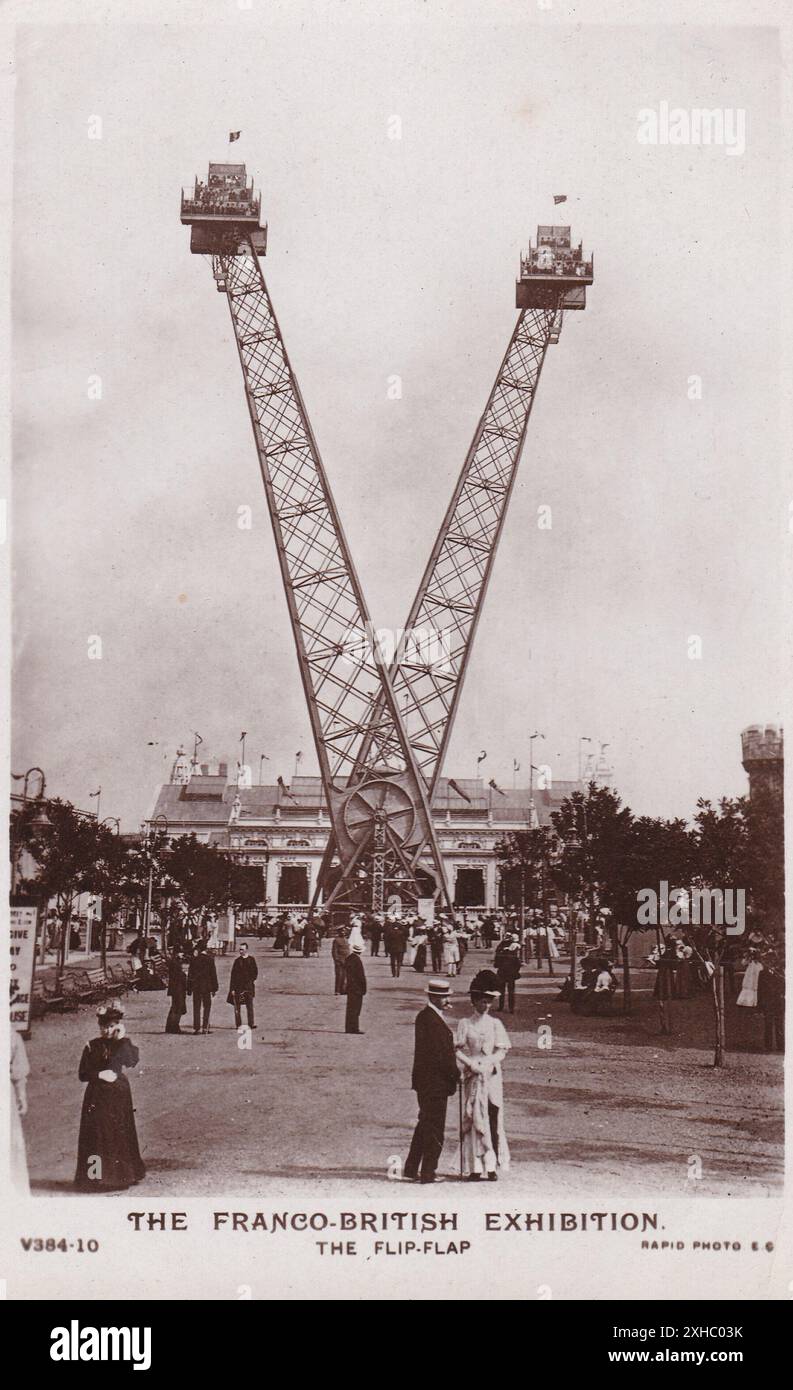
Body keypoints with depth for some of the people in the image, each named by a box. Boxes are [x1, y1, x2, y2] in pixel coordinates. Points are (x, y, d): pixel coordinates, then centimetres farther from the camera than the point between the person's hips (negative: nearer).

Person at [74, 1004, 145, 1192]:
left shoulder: (123, 1045, 1)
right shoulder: (92, 1047, 1)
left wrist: (123, 1039, -21)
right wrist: (100, 1075, -12)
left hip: (119, 1095, 0)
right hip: (97, 1098, 0)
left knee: (120, 1135, 3)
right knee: (97, 1136, 0)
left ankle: (120, 1175, 10)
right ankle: (96, 1176, 5)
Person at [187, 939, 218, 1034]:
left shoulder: (194, 959, -1)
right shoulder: (209, 959, -5)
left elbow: (190, 975, 2)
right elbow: (213, 974, -3)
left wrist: (189, 988, 9)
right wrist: (214, 988, 3)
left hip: (196, 987, 1)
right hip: (206, 986, -1)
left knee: (196, 1008, 6)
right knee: (206, 1006, 7)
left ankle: (197, 1027, 4)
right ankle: (205, 1027, 2)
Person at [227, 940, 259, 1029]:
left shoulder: (251, 960, 6)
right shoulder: (237, 961, 4)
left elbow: (255, 972, 11)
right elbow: (233, 975, 1)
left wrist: (251, 980, -4)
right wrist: (232, 988, -5)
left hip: (248, 986, 0)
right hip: (238, 986, 0)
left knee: (250, 1005, -5)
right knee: (237, 1006, -1)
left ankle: (251, 1024, -8)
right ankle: (238, 1024, 3)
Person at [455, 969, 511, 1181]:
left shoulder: (495, 1024, 8)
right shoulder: (465, 1023, 4)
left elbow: (502, 1051, 2)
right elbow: (458, 1050, -1)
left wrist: (487, 1064, -14)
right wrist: (471, 1064, -16)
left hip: (492, 1075, 1)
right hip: (472, 1076, -1)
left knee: (493, 1119, -2)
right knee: (474, 1120, -2)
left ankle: (492, 1167, 0)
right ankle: (475, 1168, -1)